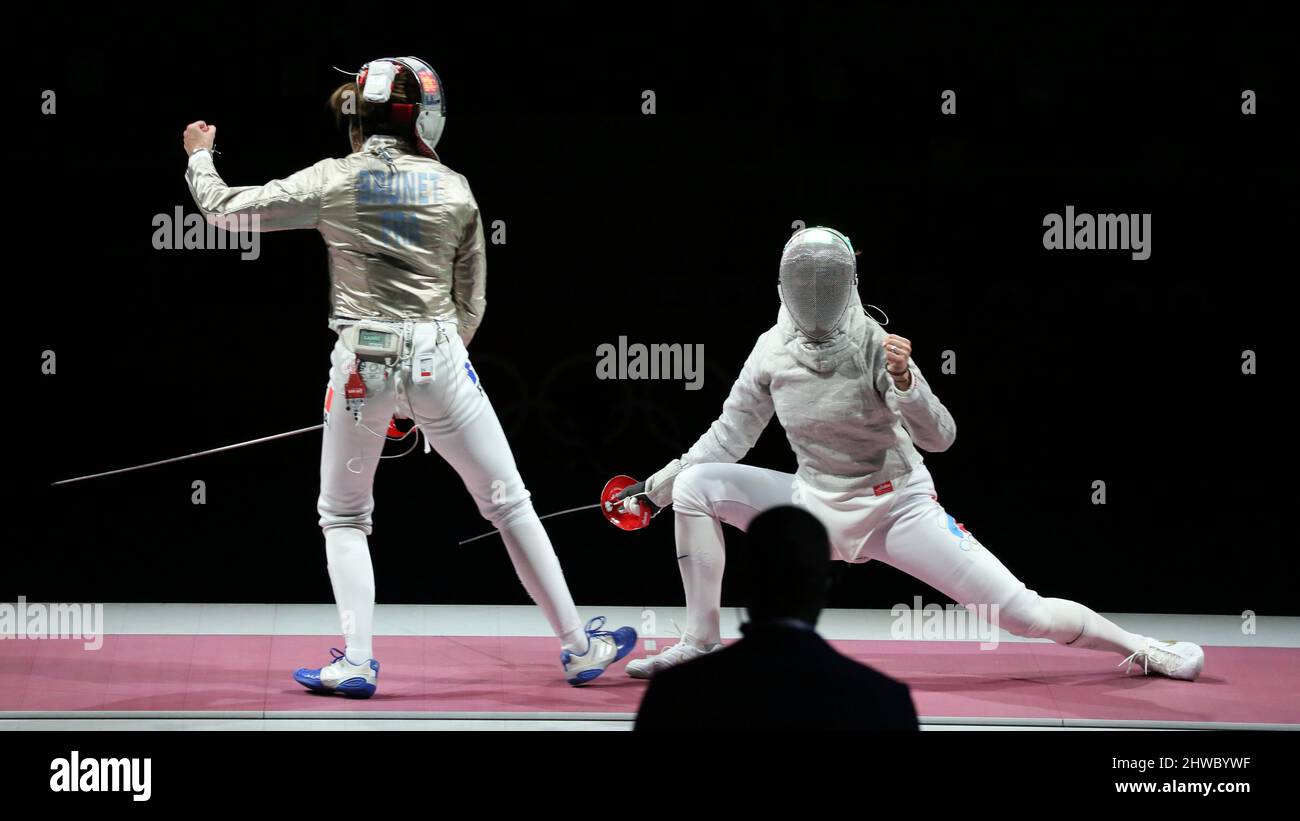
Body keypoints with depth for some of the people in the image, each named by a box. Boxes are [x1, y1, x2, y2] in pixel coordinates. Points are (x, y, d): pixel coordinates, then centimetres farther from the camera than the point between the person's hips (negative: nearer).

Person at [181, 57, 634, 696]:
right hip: (438, 356, 0)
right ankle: (579, 648, 16)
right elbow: (471, 303, 9)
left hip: (362, 362, 0)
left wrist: (200, 155, 25)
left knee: (343, 519, 17)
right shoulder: (454, 188, 3)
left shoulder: (331, 181, -2)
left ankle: (356, 662, 1)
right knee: (509, 505, 12)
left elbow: (224, 210, 7)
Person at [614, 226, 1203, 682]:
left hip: (899, 509, -4)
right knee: (697, 487, -13)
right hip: (817, 504, 4)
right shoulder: (773, 350, -8)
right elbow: (730, 436, 3)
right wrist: (657, 486, -1)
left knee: (1026, 615, -12)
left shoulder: (876, 345, -20)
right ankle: (700, 642, -2)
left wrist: (902, 381, -41)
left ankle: (1141, 649, 12)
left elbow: (939, 438, -23)